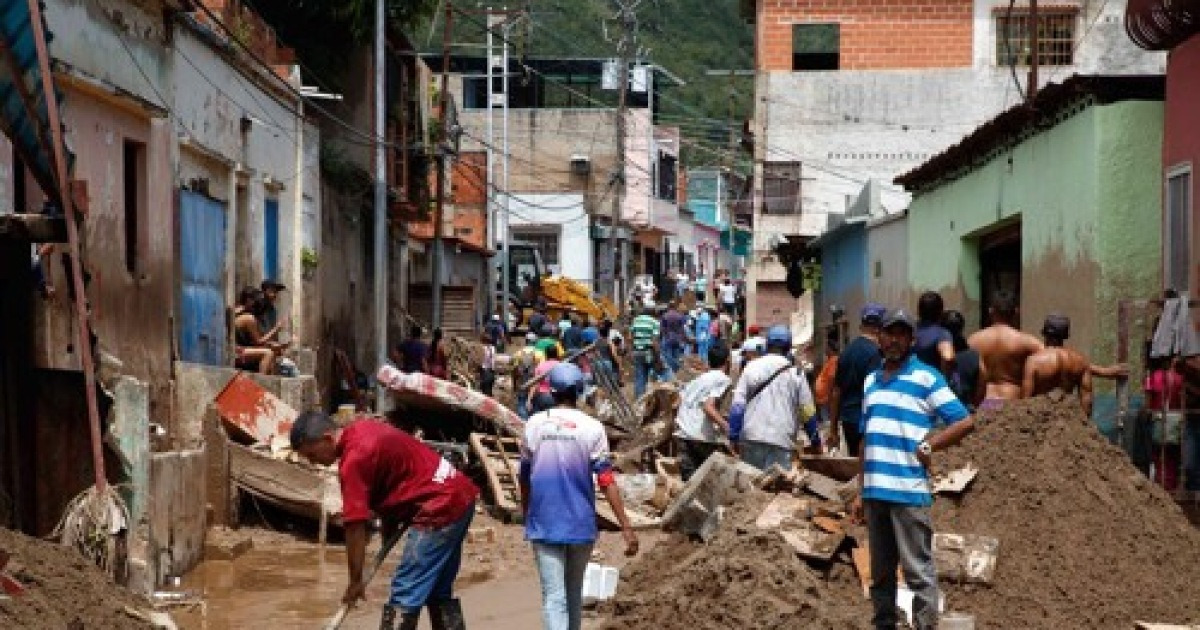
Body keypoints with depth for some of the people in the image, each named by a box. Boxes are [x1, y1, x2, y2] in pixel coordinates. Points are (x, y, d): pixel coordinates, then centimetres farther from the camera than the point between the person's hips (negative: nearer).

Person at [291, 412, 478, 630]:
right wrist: (389, 529, 17)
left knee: (403, 599, -6)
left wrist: (355, 581, -6)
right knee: (440, 593, 18)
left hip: (440, 509, -10)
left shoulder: (354, 460, -17)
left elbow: (355, 527, -15)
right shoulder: (361, 428, 10)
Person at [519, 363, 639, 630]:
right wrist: (627, 528, -10)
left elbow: (525, 478, 7)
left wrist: (526, 515, 24)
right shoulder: (592, 428, -6)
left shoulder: (534, 424, -1)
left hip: (544, 525, 0)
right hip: (580, 524, 0)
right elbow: (606, 481, -11)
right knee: (574, 593, 19)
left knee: (554, 597, -4)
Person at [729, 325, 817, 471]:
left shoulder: (751, 367, 7)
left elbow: (737, 405, 1)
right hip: (781, 440, -2)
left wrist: (734, 437, 4)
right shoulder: (795, 373, 3)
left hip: (751, 438, 2)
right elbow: (807, 410, 2)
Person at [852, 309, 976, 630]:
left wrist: (927, 446, -10)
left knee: (919, 573, -4)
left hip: (909, 492, -6)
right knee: (880, 573, 13)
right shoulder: (871, 380, 17)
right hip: (874, 492, 6)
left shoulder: (926, 377, -2)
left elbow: (965, 422, -5)